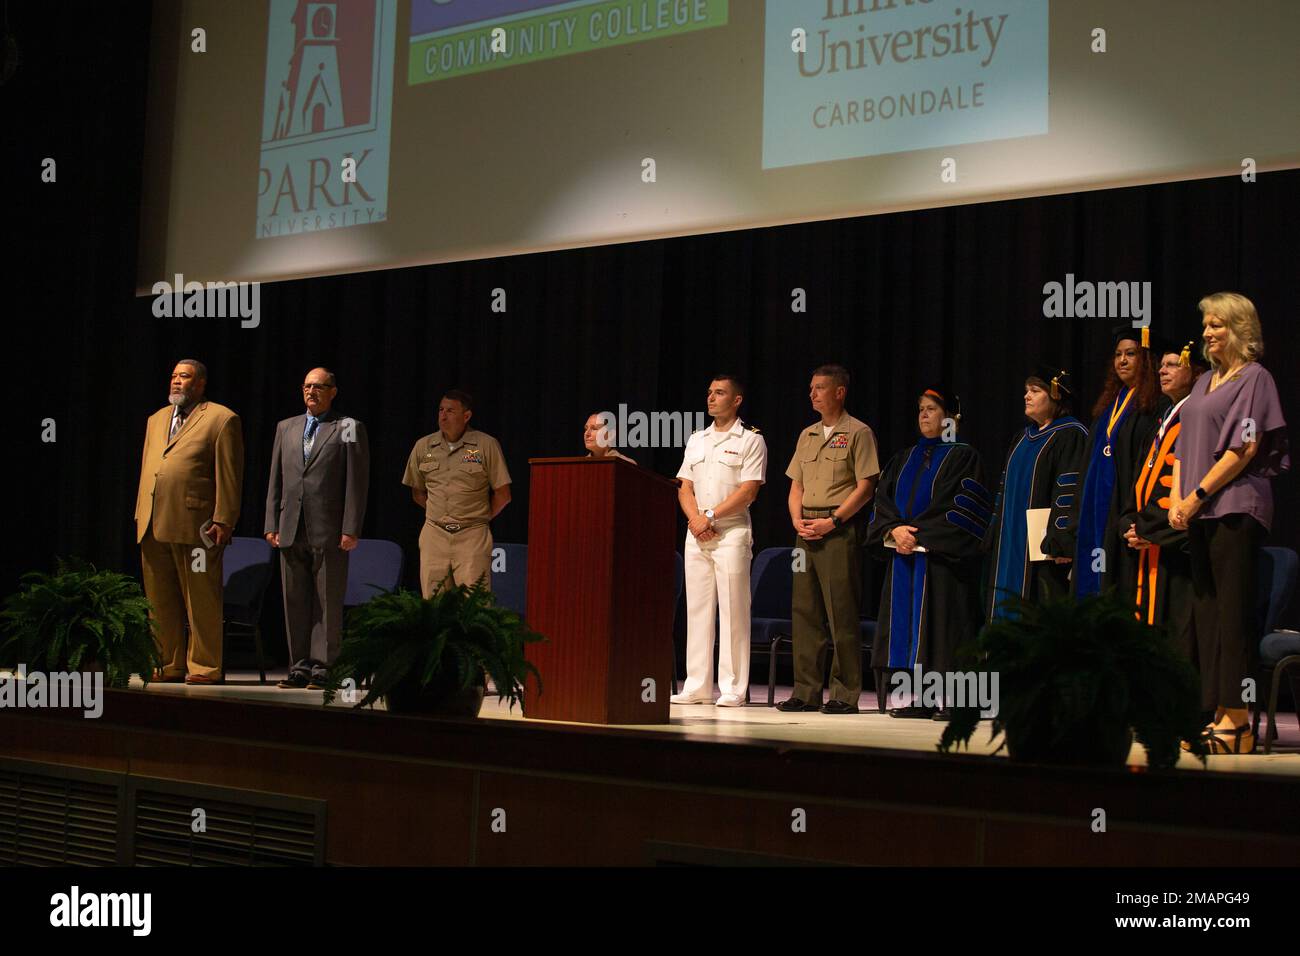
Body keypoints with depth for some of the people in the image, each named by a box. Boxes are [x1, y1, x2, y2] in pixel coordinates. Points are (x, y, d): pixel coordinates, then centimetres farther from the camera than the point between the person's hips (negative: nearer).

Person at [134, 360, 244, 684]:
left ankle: (204, 667, 4)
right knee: (160, 603, 8)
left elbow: (229, 476, -5)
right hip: (153, 526, 7)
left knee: (201, 602, -2)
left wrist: (223, 521, -12)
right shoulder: (156, 419, 22)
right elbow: (145, 471, 23)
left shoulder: (221, 419, 0)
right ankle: (169, 666, 16)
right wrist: (141, 515, 15)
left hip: (195, 526, -7)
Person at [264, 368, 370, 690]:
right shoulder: (286, 428, 16)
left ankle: (323, 667, 2)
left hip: (329, 532, -5)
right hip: (291, 530, 5)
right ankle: (300, 667, 13)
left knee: (327, 604, -2)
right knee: (295, 603, 6)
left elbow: (357, 482, -3)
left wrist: (351, 529, -10)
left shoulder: (348, 429, 2)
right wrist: (271, 524, 8)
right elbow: (275, 480, 16)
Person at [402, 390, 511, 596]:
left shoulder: (486, 445, -2)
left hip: (472, 537, -3)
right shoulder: (423, 446, 8)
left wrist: (480, 518, 8)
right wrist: (441, 516, 13)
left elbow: (502, 495, 3)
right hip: (434, 535, 3)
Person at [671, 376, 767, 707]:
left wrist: (710, 515, -13)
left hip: (732, 533, -6)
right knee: (697, 611, 5)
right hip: (696, 534, 6)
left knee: (733, 612, -6)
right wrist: (696, 519, -6)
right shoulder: (696, 440, 17)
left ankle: (733, 688, -4)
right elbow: (684, 487, 12)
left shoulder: (750, 440, -1)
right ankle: (697, 686, 8)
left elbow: (748, 492, -10)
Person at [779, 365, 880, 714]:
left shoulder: (858, 433, -2)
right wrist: (797, 520, 1)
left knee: (841, 613, -7)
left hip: (839, 530, -7)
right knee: (804, 610, 5)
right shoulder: (807, 435, 18)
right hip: (806, 532, 7)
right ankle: (806, 692, 10)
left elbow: (865, 486, -9)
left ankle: (845, 694, -3)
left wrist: (832, 521, -14)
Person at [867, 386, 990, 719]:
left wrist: (920, 534, -14)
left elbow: (964, 506, -9)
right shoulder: (905, 458, 19)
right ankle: (916, 700, 5)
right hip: (903, 557, 6)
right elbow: (883, 498, 12)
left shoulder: (963, 457, 1)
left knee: (940, 626, -9)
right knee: (907, 623, 2)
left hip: (941, 558, -6)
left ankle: (952, 700, -7)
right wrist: (894, 529, -9)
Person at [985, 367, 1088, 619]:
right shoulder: (1023, 438, 19)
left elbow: (1072, 492, -16)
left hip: (1043, 548, -8)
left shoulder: (1071, 435, -7)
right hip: (1012, 548, 9)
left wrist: (1062, 542, -22)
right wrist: (994, 538, 16)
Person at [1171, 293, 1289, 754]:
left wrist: (1197, 496, -14)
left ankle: (1238, 722, -10)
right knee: (1206, 611, 5)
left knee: (1232, 610, -10)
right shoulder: (1203, 384, 19)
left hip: (1235, 507, -8)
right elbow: (1184, 449, 17)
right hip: (1198, 513, 8)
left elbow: (1244, 449, -12)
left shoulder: (1254, 377, -4)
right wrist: (1177, 500, 3)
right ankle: (1220, 715, 8)